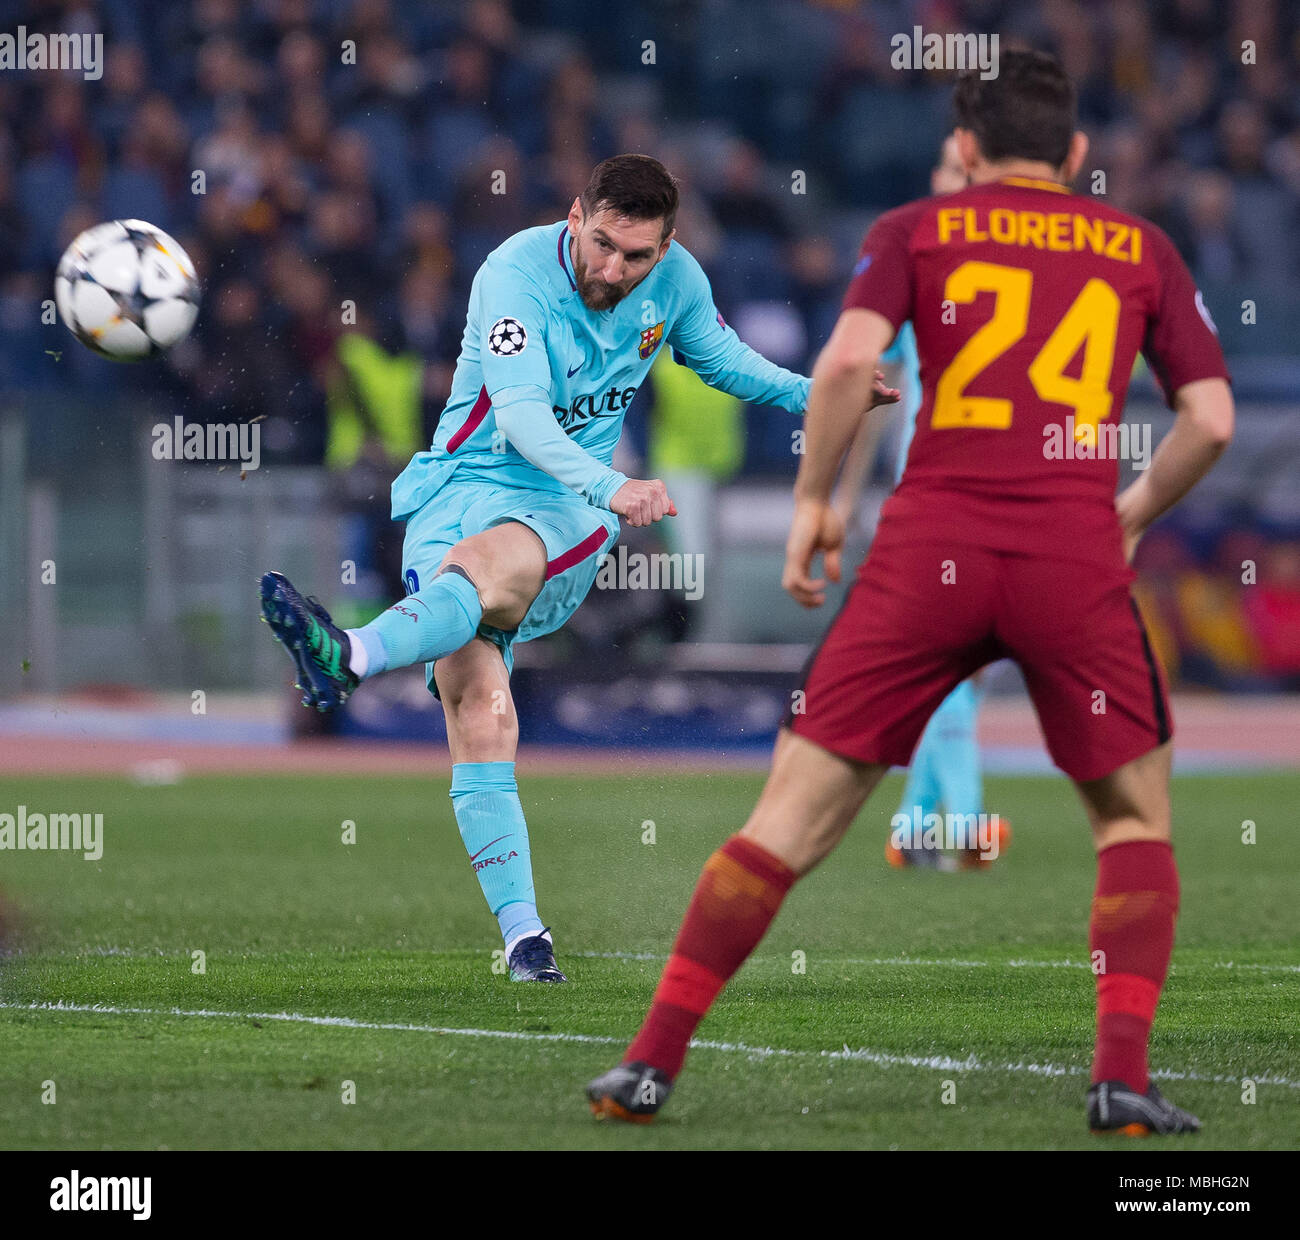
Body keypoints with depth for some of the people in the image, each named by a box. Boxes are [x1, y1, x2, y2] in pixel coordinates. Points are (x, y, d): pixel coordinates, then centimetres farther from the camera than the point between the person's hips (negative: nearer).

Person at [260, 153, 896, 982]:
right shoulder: (516, 274, -14)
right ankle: (524, 938, -16)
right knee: (479, 715, -17)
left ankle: (347, 659, -64)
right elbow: (519, 411, -26)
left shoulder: (676, 280, 2)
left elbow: (719, 354, 26)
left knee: (488, 561, -38)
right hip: (460, 486, -1)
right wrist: (610, 488, -40)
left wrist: (810, 395, 12)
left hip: (565, 510, 1)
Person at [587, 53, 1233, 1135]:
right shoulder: (1143, 248, 16)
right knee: (1135, 820, 18)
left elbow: (850, 358, -5)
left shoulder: (917, 230, 12)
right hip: (1077, 550, 0)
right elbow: (1211, 420, 10)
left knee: (794, 816, 4)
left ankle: (653, 1060, 1)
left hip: (931, 546, 0)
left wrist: (813, 500, 7)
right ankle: (1123, 1076, 1)